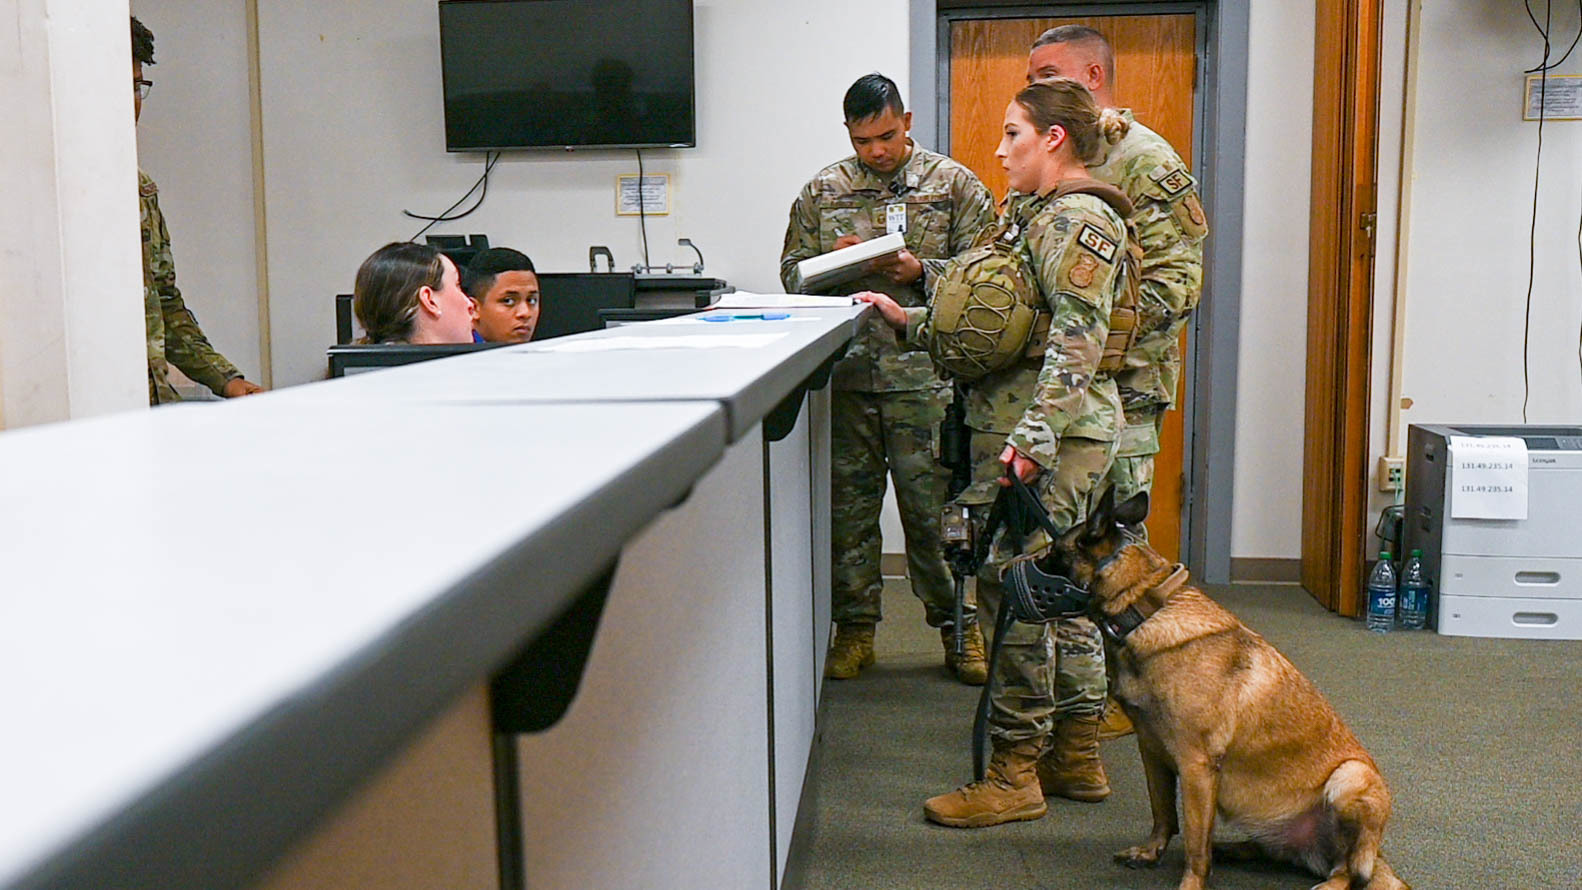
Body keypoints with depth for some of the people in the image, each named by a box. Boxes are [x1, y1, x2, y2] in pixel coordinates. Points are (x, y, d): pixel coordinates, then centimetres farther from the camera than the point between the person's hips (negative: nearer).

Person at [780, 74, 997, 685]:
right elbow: (791, 271, 14)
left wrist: (922, 272, -13)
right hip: (843, 374, 3)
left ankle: (958, 626, 15)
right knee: (848, 503, 8)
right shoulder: (822, 191, 12)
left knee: (934, 506, 0)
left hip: (923, 374, -3)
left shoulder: (954, 184, 5)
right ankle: (855, 628, 21)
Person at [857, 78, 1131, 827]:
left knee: (1014, 587, -7)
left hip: (1049, 434, -11)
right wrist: (912, 320, 16)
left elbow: (1078, 338, -21)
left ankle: (1015, 774, 2)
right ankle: (1080, 757, 25)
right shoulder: (1034, 215, 21)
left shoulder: (1078, 220, -11)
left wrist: (1035, 434, -27)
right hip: (1040, 429, 11)